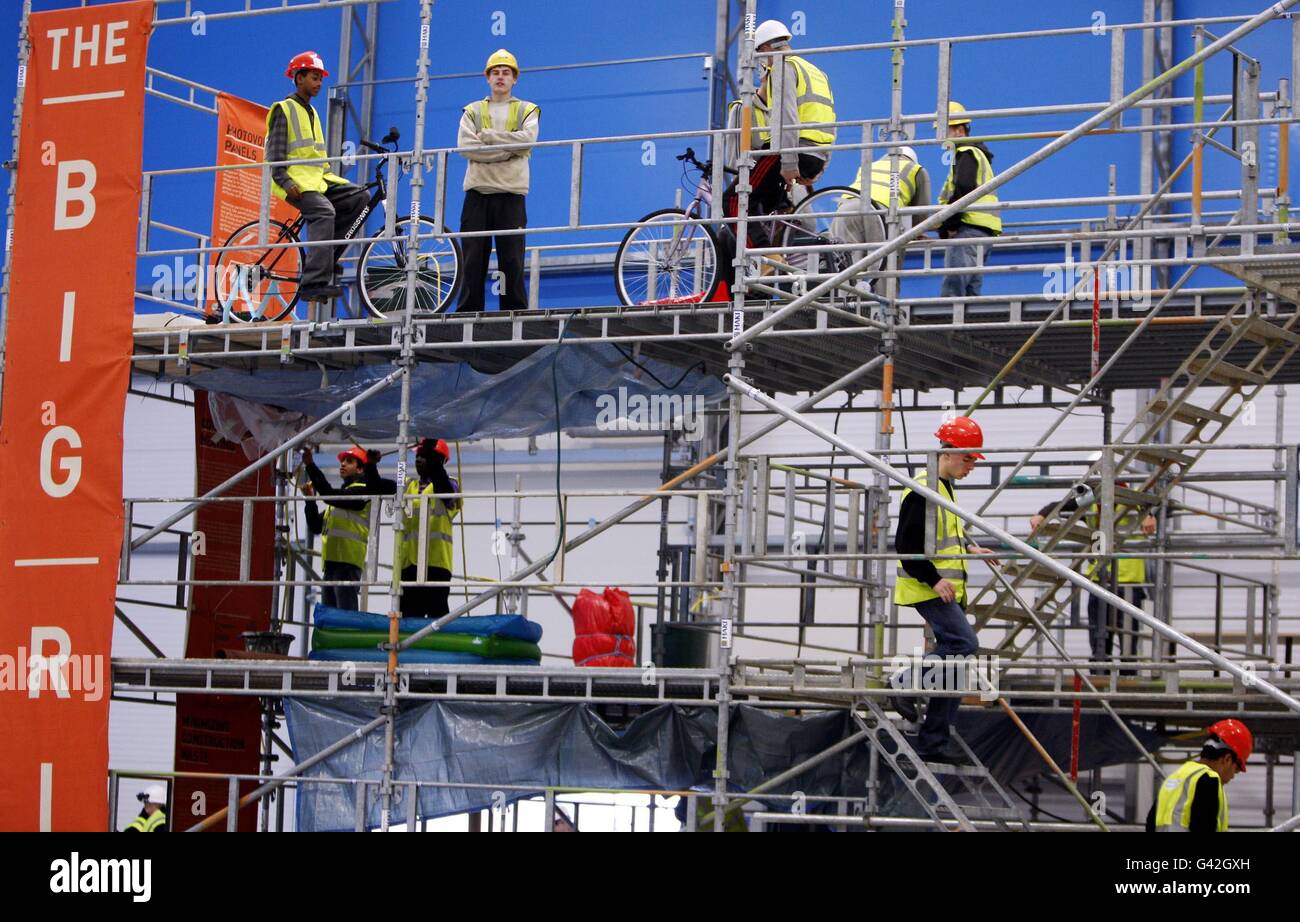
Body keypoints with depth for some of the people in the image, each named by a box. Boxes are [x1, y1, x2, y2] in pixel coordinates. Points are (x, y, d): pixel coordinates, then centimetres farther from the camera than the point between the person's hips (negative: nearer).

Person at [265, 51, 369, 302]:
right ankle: (314, 282, -40)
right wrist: (286, 183, -22)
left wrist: (330, 177, 13)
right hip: (295, 180, -8)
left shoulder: (311, 112, 25)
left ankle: (325, 257, -9)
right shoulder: (284, 110, 1)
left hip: (317, 178, 8)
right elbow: (275, 154, -8)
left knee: (358, 197, -11)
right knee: (324, 211, -32)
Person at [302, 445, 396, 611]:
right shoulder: (343, 493, 28)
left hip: (347, 562, -9)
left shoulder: (361, 491, 0)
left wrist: (310, 466, -15)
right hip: (331, 563, 9)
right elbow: (315, 527, 25)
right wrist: (310, 500, 13)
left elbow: (330, 495, -18)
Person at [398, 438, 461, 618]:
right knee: (410, 614, 6)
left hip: (435, 562, -6)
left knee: (436, 612, -10)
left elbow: (443, 488, -21)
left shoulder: (449, 486, 2)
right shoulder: (409, 487, 21)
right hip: (408, 562, 6)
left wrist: (432, 462, -30)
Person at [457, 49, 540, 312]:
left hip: (511, 194, -1)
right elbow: (465, 146, -3)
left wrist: (487, 135, -7)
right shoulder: (472, 111, 14)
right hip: (478, 193, 1)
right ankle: (467, 314, 1)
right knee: (473, 258, -1)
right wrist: (507, 149, -10)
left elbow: (527, 140, -9)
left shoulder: (527, 111, 13)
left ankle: (515, 313, 1)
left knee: (512, 260, -3)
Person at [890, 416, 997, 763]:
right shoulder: (922, 491, -15)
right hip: (927, 590, -10)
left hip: (948, 589, 10)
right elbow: (905, 544, -20)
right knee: (964, 643, -21)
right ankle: (905, 683, -5)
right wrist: (933, 579, -23)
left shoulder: (945, 487, 16)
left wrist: (969, 548, 14)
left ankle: (933, 742, 10)